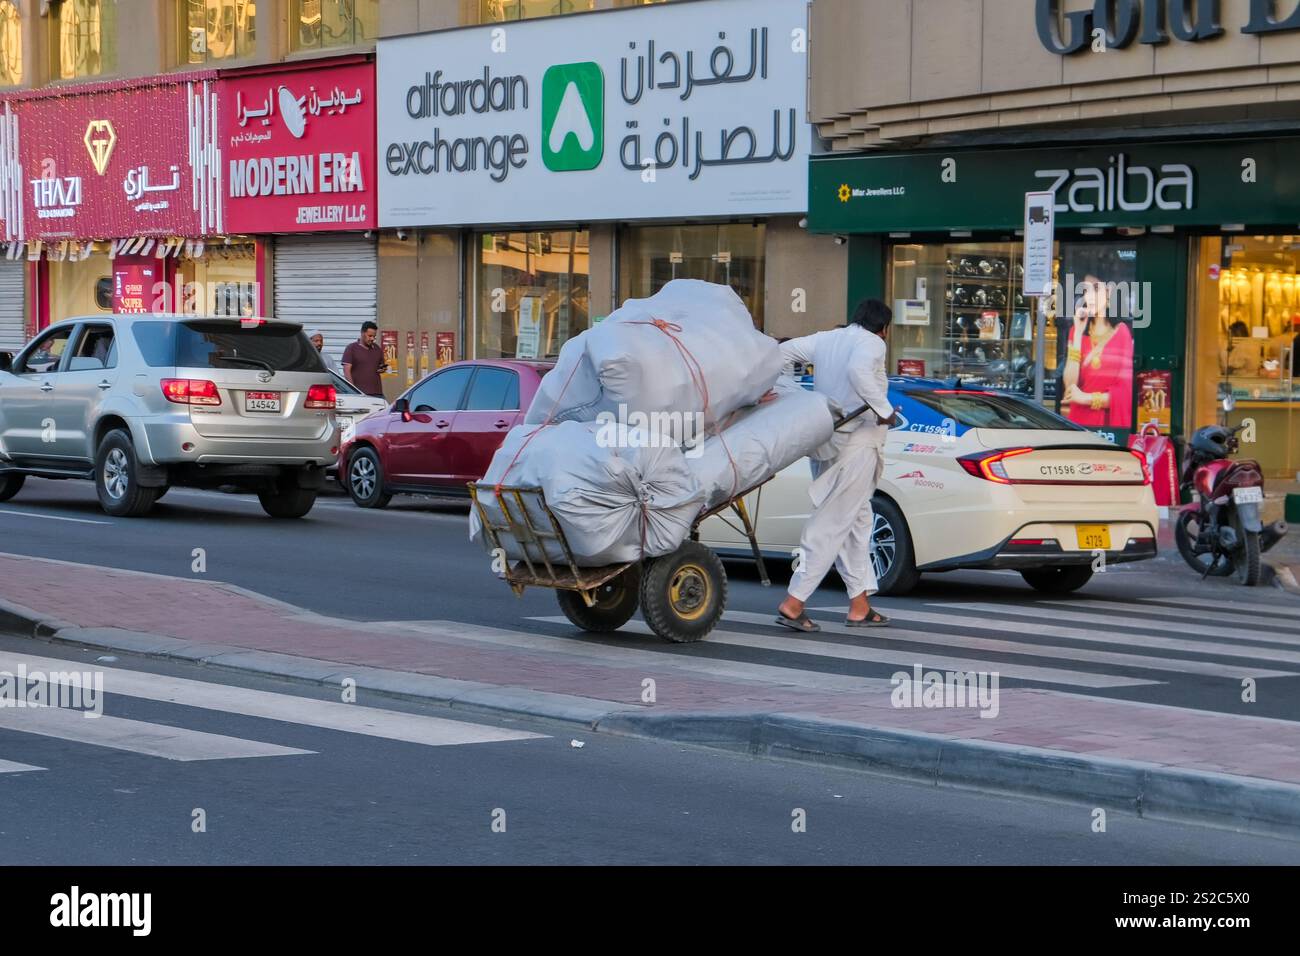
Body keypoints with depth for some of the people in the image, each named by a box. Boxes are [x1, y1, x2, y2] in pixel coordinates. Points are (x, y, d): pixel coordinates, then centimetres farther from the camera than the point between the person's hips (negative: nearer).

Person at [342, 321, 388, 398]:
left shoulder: (377, 349, 16)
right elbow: (346, 371, -6)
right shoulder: (351, 349, 1)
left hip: (377, 392, 5)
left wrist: (383, 369, 2)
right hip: (359, 393, -5)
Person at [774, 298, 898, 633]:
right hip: (856, 445, -8)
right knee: (831, 525, -7)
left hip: (826, 442, 8)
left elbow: (782, 352, 12)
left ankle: (860, 605, 19)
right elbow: (858, 370, -30)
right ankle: (793, 603, -11)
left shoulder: (826, 339, 12)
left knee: (857, 520, 17)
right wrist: (884, 409, -27)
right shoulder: (872, 343, -9)